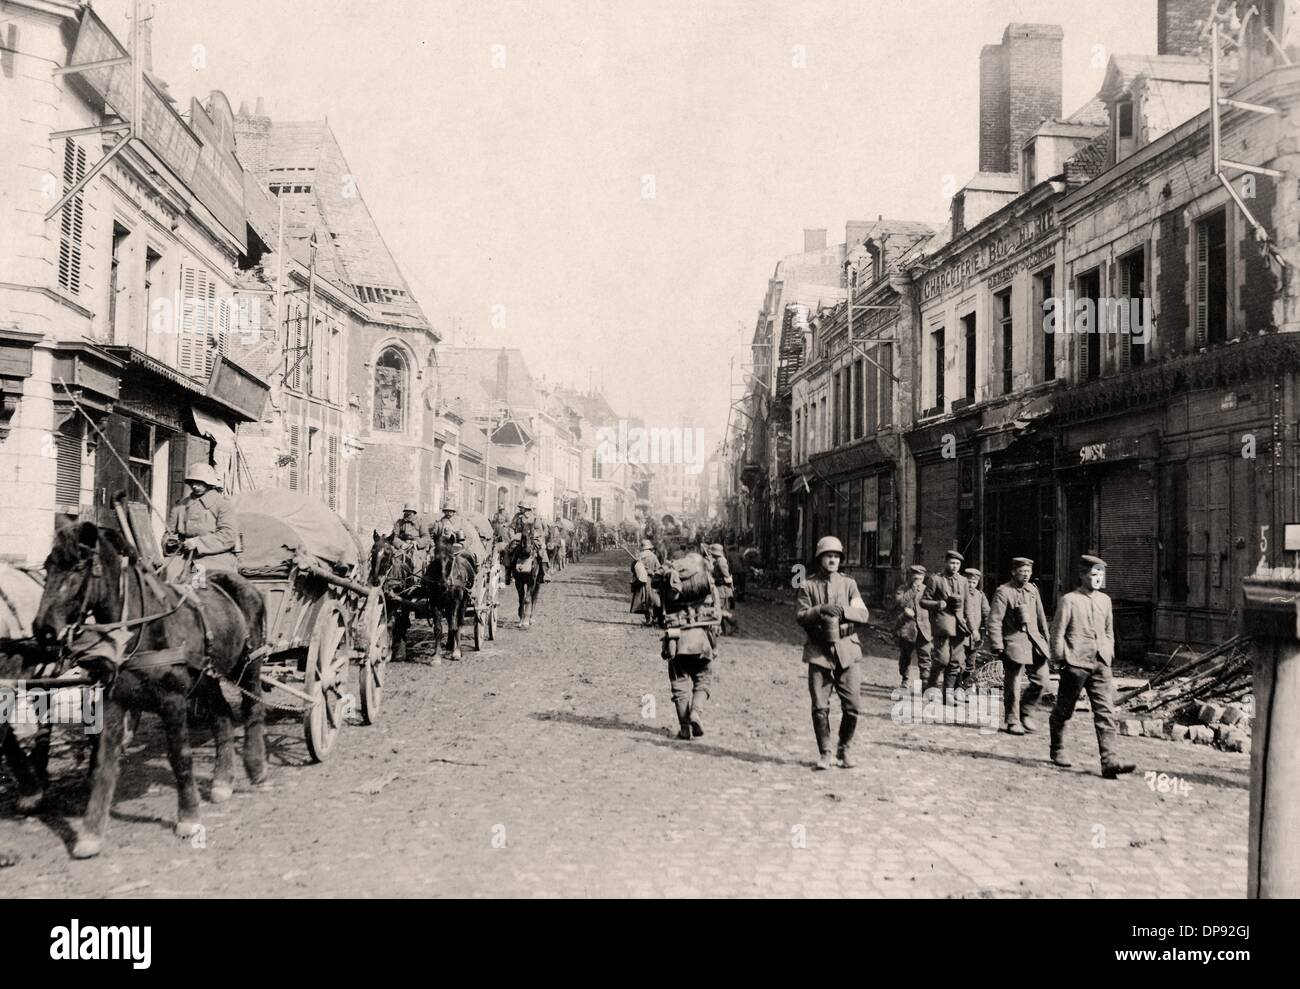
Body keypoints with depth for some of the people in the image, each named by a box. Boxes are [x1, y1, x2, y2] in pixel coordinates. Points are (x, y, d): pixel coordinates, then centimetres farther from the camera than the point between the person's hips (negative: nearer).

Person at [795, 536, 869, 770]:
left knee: (851, 706, -1)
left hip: (846, 649, 1)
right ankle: (824, 753, 11)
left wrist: (843, 610, -16)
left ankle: (844, 750, 18)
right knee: (820, 707, -2)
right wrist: (820, 610, -18)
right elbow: (800, 616, -2)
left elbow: (863, 615, 2)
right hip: (819, 651, -1)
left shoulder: (849, 584, 9)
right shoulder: (808, 586, 6)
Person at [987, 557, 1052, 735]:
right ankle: (1012, 722, 13)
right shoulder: (1003, 592, -9)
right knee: (1012, 686, 0)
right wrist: (998, 647, -16)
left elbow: (1040, 616, 19)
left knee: (1043, 681, 3)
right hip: (1014, 642, -6)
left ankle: (1025, 713, 22)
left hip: (1034, 640, 6)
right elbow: (994, 621, -12)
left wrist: (1045, 639, 18)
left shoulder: (1032, 590, 11)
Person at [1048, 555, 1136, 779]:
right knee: (1063, 710, 8)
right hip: (1075, 664, -4)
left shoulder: (1105, 600, 12)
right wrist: (1060, 660, -6)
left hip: (1100, 665, 5)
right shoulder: (1069, 600, -6)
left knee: (1106, 712, -6)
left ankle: (1110, 762, -10)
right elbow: (1057, 632, -5)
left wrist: (1108, 654, 15)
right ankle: (1057, 751, 27)